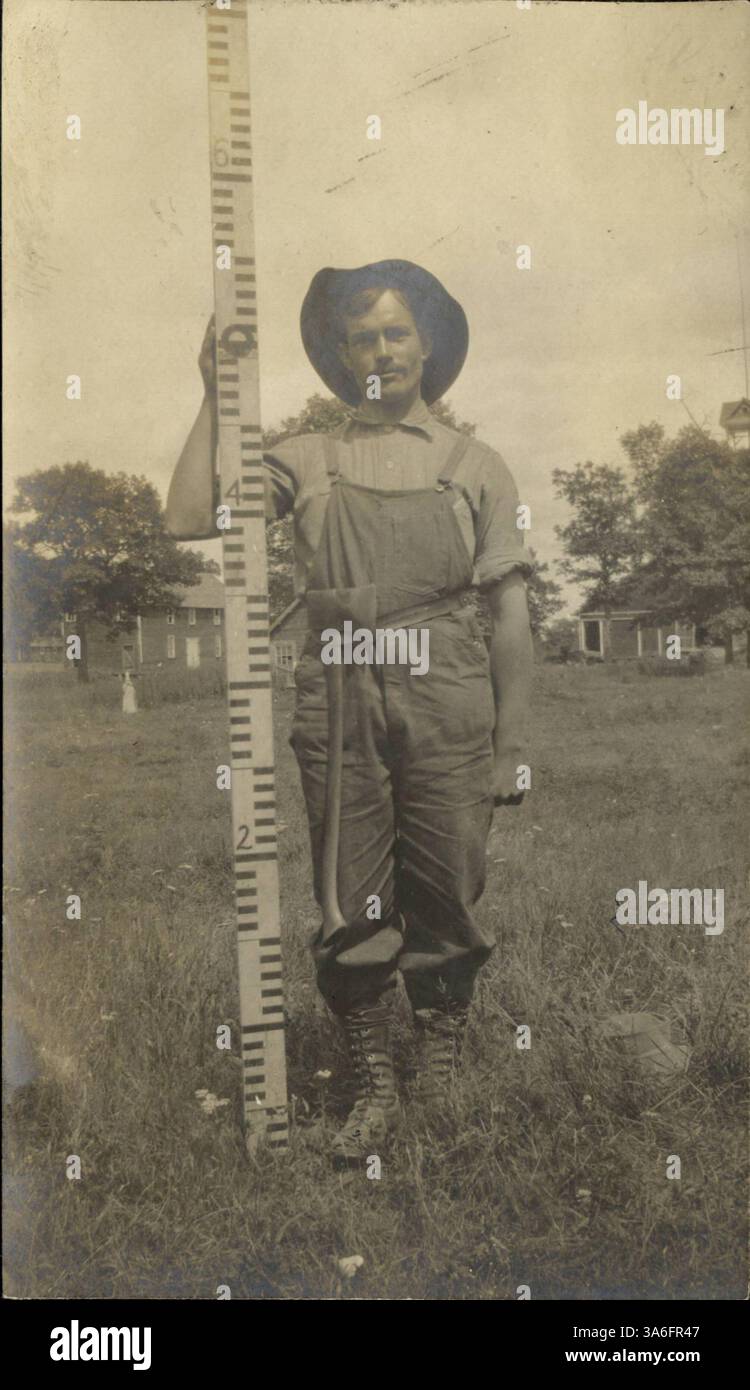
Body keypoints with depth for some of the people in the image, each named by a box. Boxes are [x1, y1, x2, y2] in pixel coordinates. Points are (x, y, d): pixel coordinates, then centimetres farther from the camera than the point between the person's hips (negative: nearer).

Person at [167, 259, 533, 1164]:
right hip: (337, 702, 1)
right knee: (352, 907, 7)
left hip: (447, 698, 0)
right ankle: (374, 1089, 25)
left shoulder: (474, 466, 7)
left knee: (445, 902, 7)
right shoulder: (308, 462, 8)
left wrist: (510, 748, 0)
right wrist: (216, 395, -3)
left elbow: (511, 615, 4)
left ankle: (442, 1084, 26)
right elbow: (190, 520, -7)